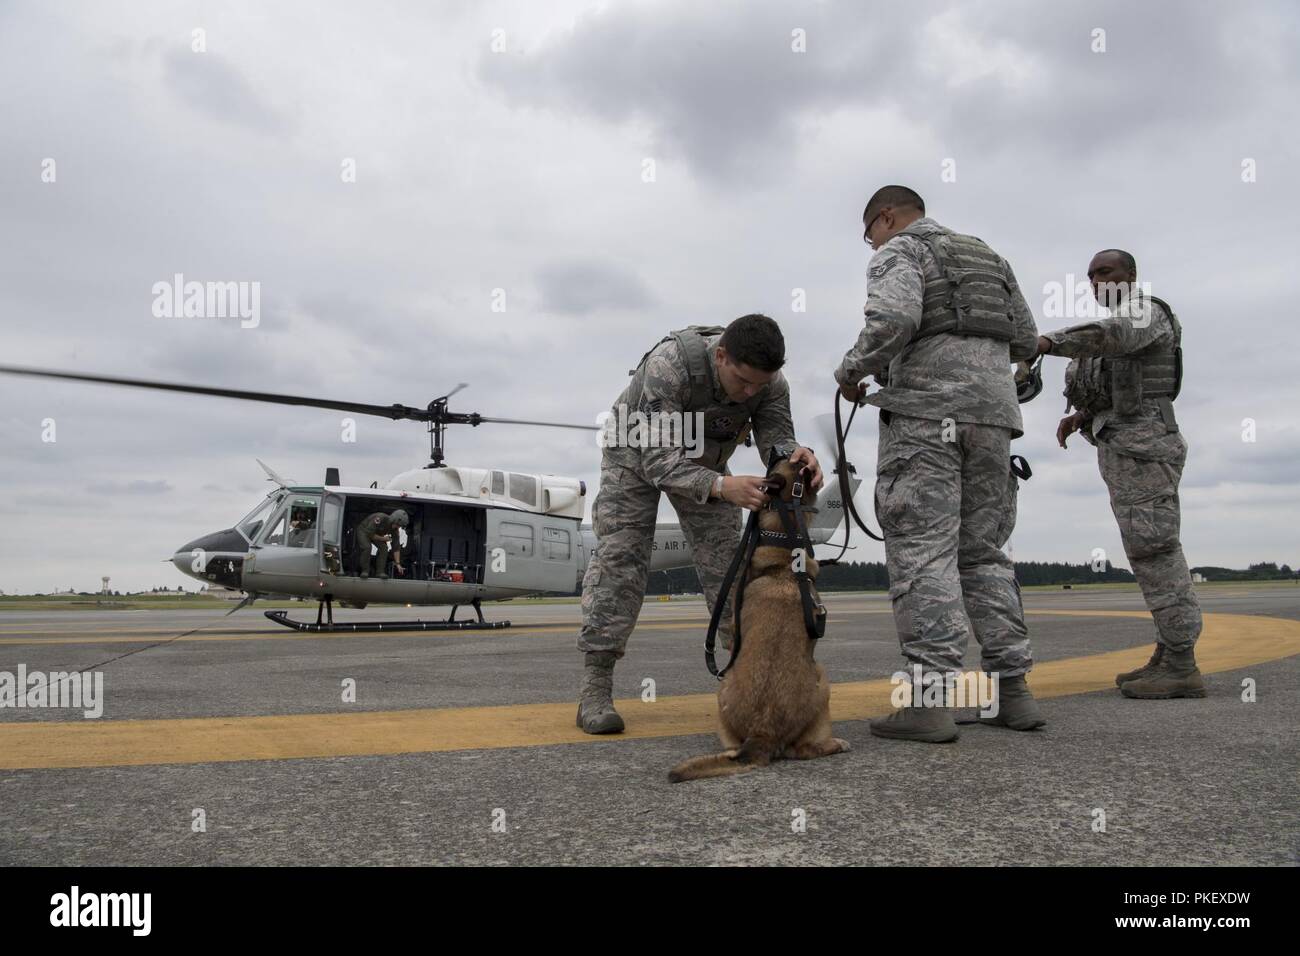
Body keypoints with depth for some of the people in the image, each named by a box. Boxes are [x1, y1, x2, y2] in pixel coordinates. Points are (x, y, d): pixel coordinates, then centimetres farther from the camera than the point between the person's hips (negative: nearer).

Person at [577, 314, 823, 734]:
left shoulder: (769, 378, -25)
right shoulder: (670, 364, -41)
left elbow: (775, 438, -24)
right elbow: (658, 460, -43)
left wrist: (797, 454, -49)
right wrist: (722, 487, -58)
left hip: (701, 459, 4)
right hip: (636, 452, -4)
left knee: (726, 560, -2)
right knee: (619, 559, -14)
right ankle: (595, 691, -14)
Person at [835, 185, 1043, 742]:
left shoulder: (898, 252, 2)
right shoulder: (988, 257, 25)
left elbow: (893, 320, -18)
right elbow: (1026, 342, 23)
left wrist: (851, 371, -3)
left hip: (924, 410, -7)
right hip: (991, 417, 7)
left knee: (921, 552, -9)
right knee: (983, 553, 10)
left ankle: (930, 699, -13)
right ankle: (1012, 691, 7)